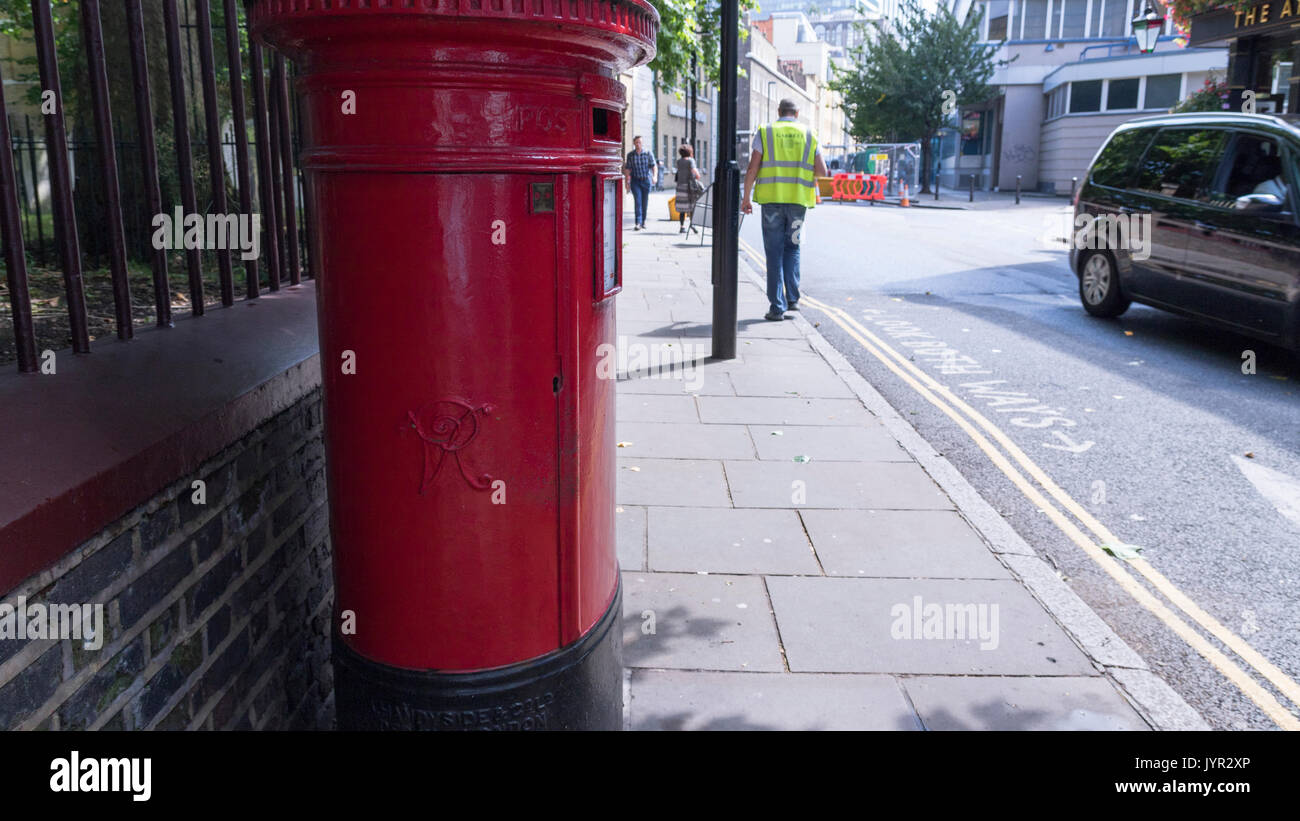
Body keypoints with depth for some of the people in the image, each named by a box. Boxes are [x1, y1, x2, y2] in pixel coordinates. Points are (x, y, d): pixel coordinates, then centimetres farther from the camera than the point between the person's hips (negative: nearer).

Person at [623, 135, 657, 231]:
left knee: (645, 202, 8)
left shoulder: (648, 153, -2)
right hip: (635, 180, -1)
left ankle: (643, 221, 25)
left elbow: (653, 165, -7)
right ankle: (638, 223, -18)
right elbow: (627, 168, 4)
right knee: (637, 201, -13)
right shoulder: (630, 155, 0)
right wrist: (627, 181, 1)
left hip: (646, 180, 1)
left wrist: (654, 176, -23)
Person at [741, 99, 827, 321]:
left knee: (774, 252, 3)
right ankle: (792, 298, 13)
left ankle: (777, 307, 1)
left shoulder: (765, 133, 5)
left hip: (771, 198, -1)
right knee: (792, 247, 19)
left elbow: (752, 169, -4)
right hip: (798, 199, 2)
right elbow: (822, 171, 4)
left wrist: (746, 197, 3)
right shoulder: (808, 134, 9)